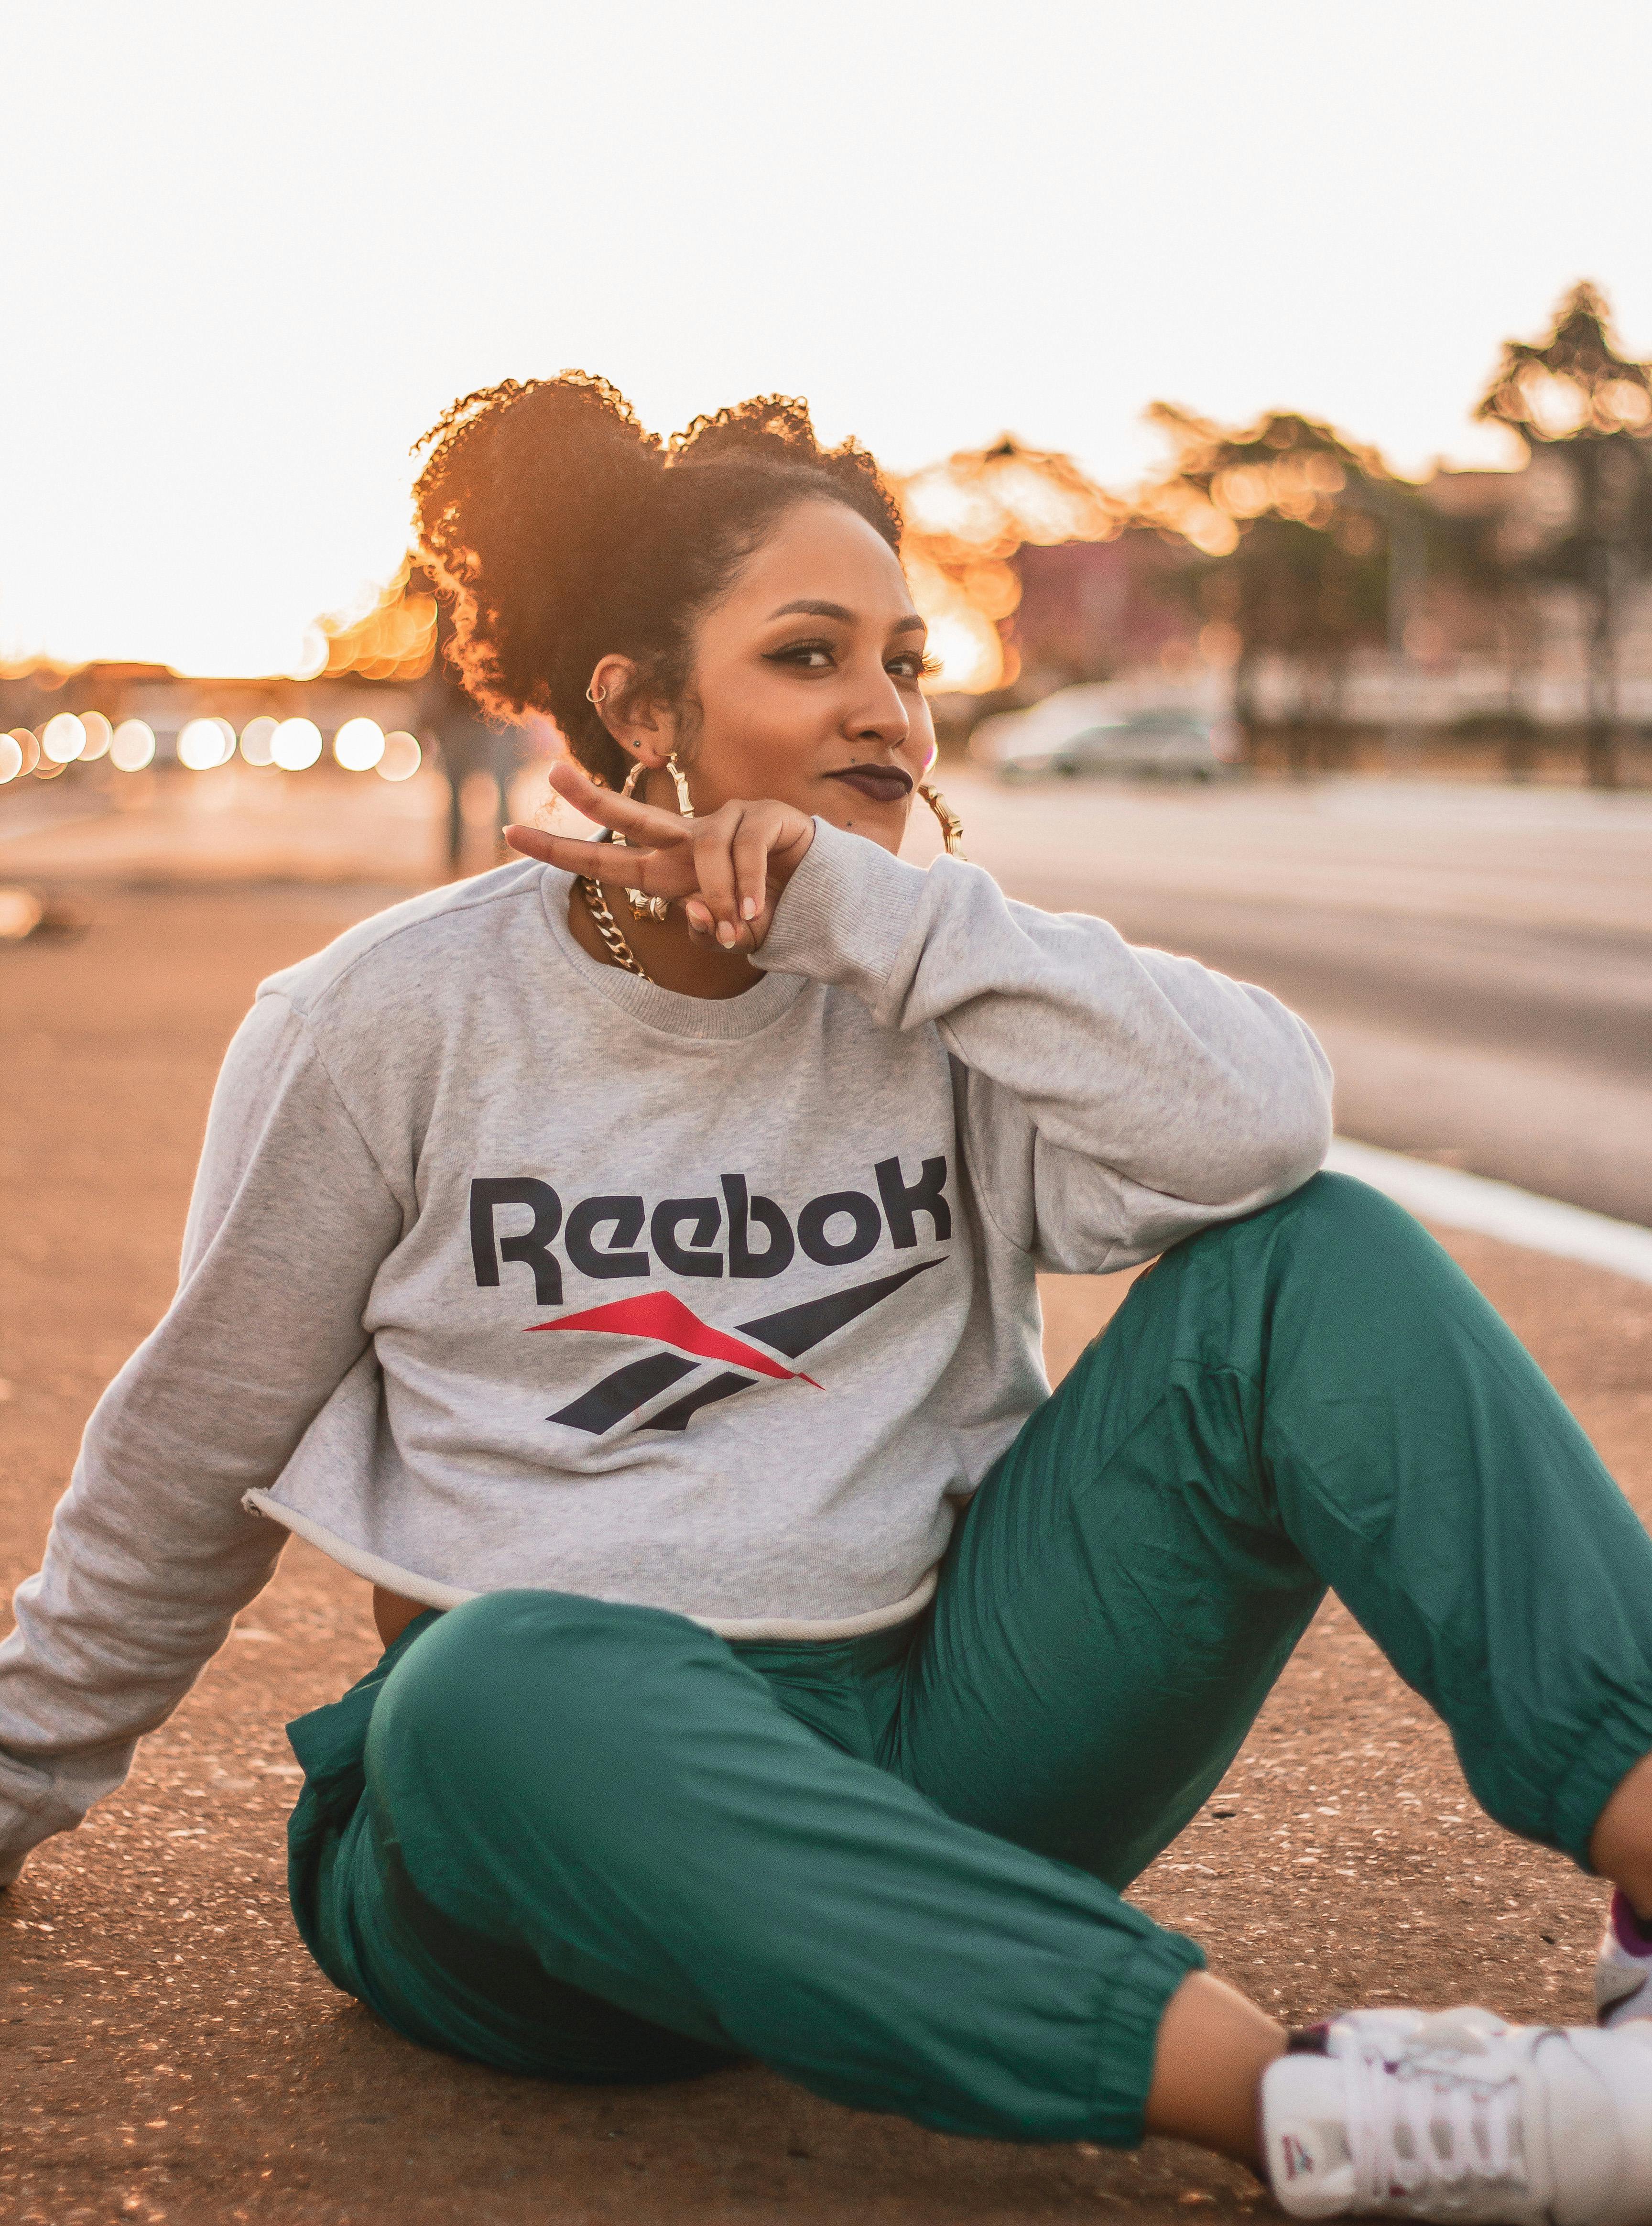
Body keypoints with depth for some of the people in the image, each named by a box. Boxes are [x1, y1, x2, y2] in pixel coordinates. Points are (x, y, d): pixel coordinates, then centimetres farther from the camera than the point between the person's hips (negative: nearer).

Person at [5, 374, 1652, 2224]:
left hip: (929, 1753, 3)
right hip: (554, 1789, -3)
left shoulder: (927, 999, 5)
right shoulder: (386, 1025, -1)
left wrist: (867, 911, -16)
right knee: (509, 1677, -41)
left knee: (1312, 1261, -12)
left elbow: (1263, 1122, -14)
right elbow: (194, 1451, 10)